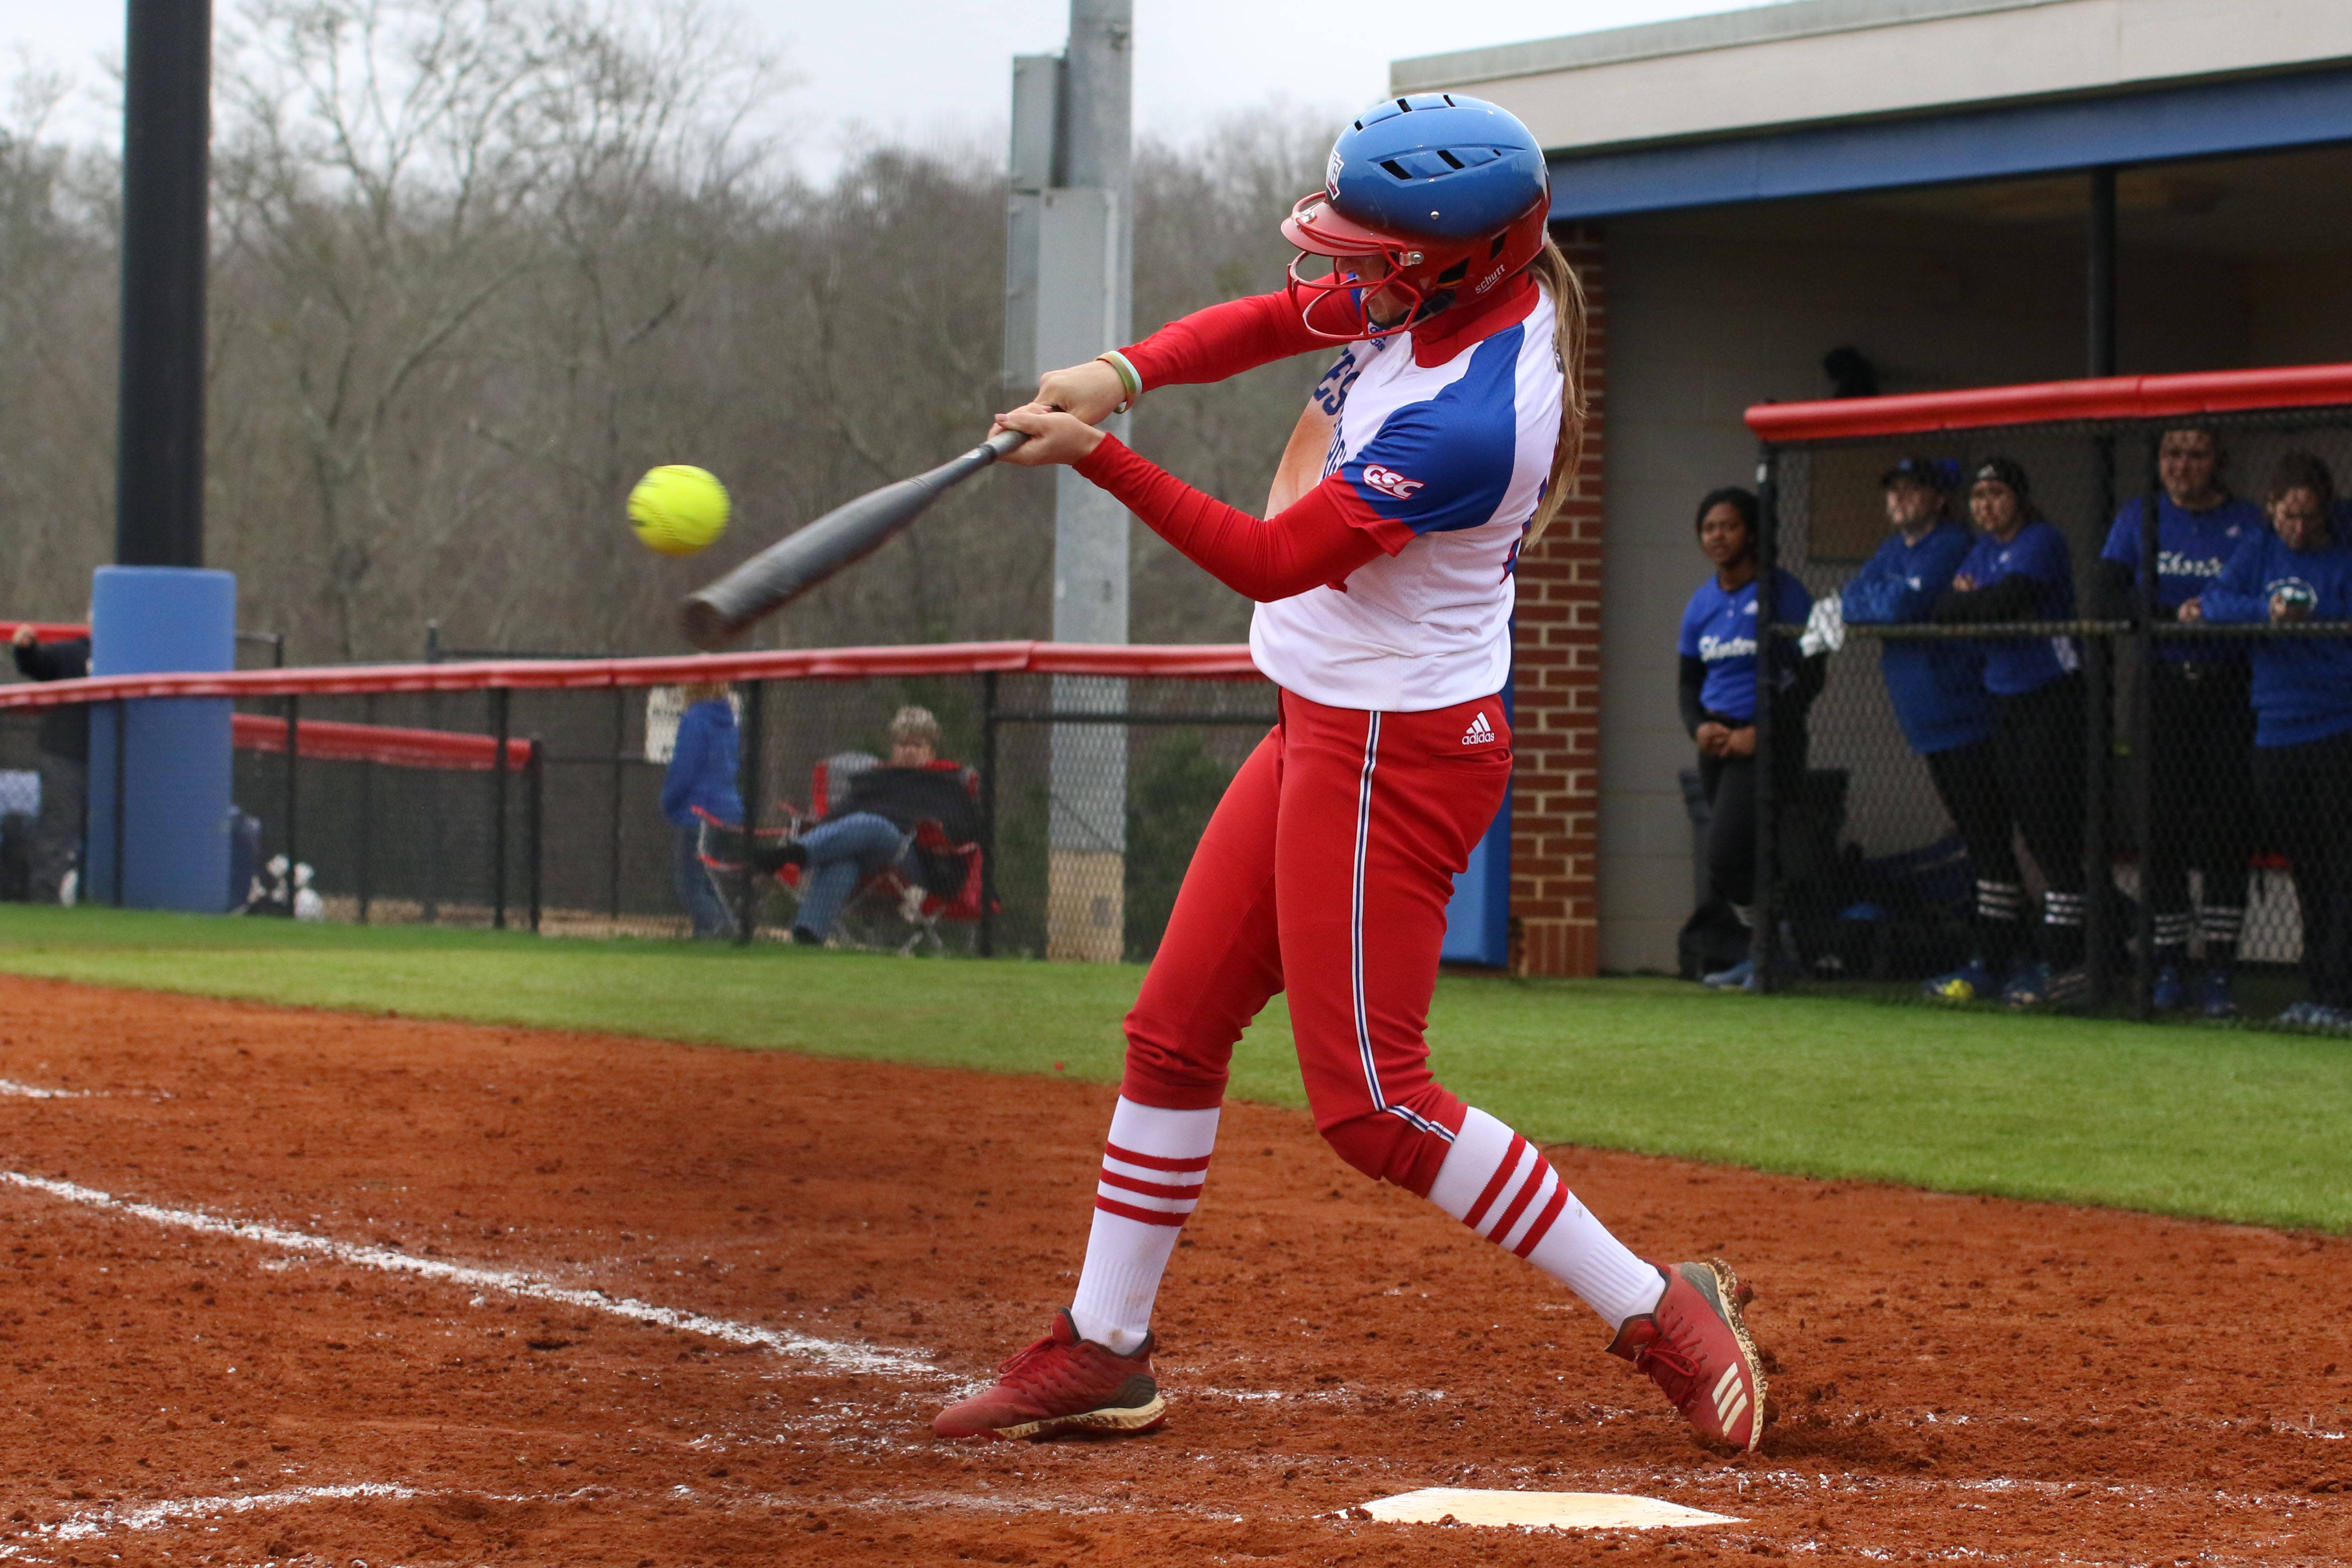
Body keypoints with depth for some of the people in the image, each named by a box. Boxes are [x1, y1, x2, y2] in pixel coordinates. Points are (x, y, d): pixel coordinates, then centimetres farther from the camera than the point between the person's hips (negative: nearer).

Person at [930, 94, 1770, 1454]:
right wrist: (1123, 373, -9)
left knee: (1370, 1105, -7)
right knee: (1175, 1031, 13)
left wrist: (1100, 458, -25)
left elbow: (1276, 562, -25)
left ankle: (1659, 1315, 1)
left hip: (1394, 753, -10)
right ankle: (1103, 1352, 21)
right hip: (1324, 729, 10)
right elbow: (1275, 319, 9)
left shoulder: (1471, 421, -29)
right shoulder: (1467, 291, -2)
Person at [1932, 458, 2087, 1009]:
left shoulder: (2040, 542, -10)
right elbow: (1944, 608, 10)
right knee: (2036, 833, 9)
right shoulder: (1984, 549, 17)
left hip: (2052, 697, -8)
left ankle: (2063, 963, -10)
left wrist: (1967, 601, -3)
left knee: (2055, 833, -10)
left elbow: (2006, 600, -22)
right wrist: (1976, 602, -9)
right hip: (2006, 702, 8)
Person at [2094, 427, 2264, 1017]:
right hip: (2161, 689, 2)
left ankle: (2220, 970, 0)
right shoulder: (2138, 518, 9)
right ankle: (2169, 967, 8)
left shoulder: (2246, 520, 4)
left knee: (2226, 830, -5)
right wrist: (2175, 616, -18)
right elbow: (2110, 598, -3)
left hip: (2228, 688, -1)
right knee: (2162, 829, 0)